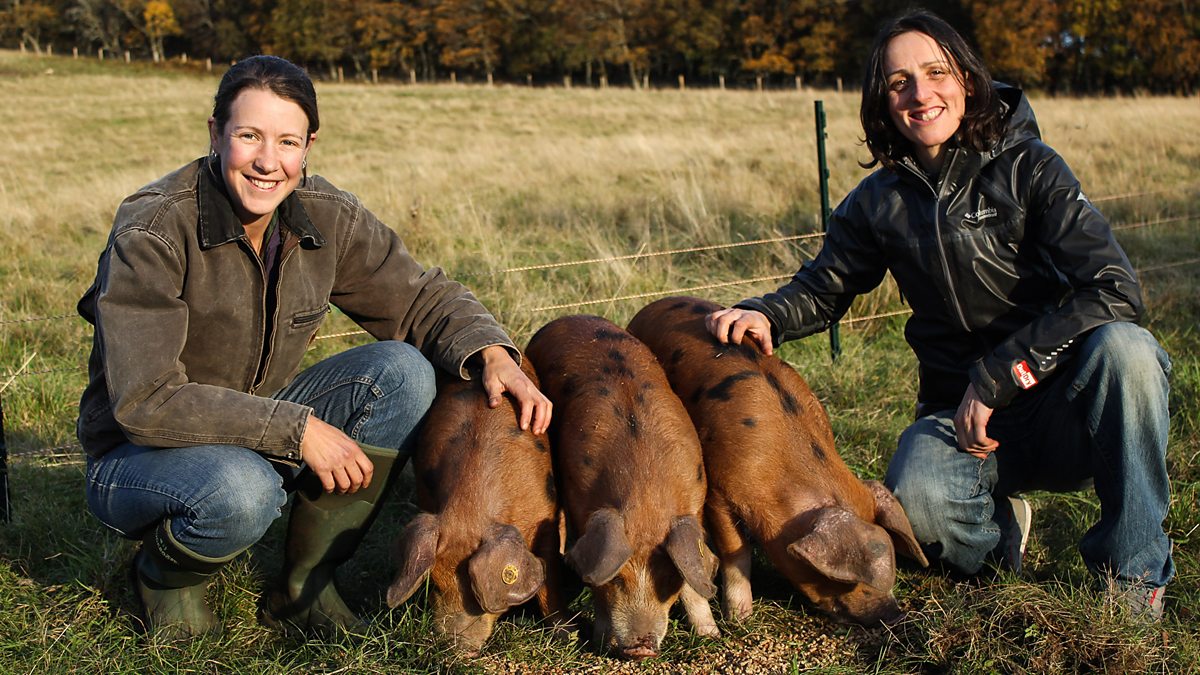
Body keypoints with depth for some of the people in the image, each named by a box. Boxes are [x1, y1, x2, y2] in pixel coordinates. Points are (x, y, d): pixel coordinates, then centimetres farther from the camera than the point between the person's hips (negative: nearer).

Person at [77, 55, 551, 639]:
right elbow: (143, 401, -28)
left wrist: (491, 354, -22)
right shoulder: (153, 230, -24)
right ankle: (165, 573, 0)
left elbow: (422, 299, 0)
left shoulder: (327, 218, -9)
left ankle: (303, 585, -4)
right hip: (139, 456, -5)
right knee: (241, 489, -39)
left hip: (261, 439, 6)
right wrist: (297, 430, -30)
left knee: (403, 371, -16)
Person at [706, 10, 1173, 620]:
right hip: (959, 414, 1)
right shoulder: (879, 202, 3)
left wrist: (995, 377, -22)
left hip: (1065, 408, -1)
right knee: (919, 500, -33)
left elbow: (1112, 291, -18)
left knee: (1124, 347, -35)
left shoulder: (1029, 168, -7)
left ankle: (1133, 568, -14)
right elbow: (824, 287, 17)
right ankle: (1000, 530, 7)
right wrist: (766, 315, -8)